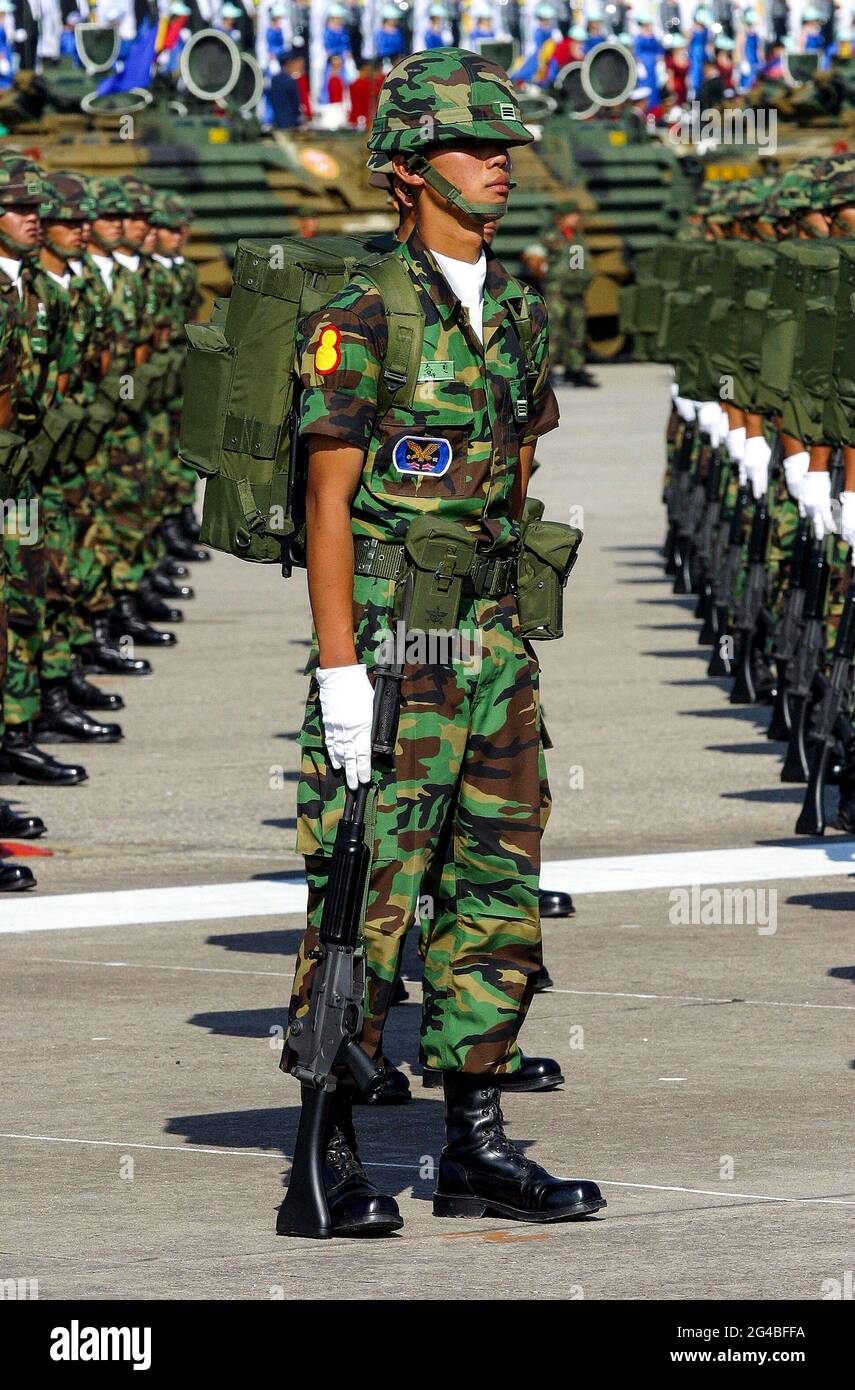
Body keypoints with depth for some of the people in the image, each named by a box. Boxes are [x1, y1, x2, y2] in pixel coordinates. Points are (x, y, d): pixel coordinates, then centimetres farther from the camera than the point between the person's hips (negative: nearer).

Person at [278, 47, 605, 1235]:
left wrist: (518, 651, 15)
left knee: (500, 897, 8)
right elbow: (329, 502, -12)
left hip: (491, 641, 7)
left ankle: (476, 1150, 14)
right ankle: (334, 1158, 2)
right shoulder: (360, 314, -10)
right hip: (389, 638, -7)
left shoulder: (519, 314, 12)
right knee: (368, 905, -5)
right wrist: (340, 671, -17)